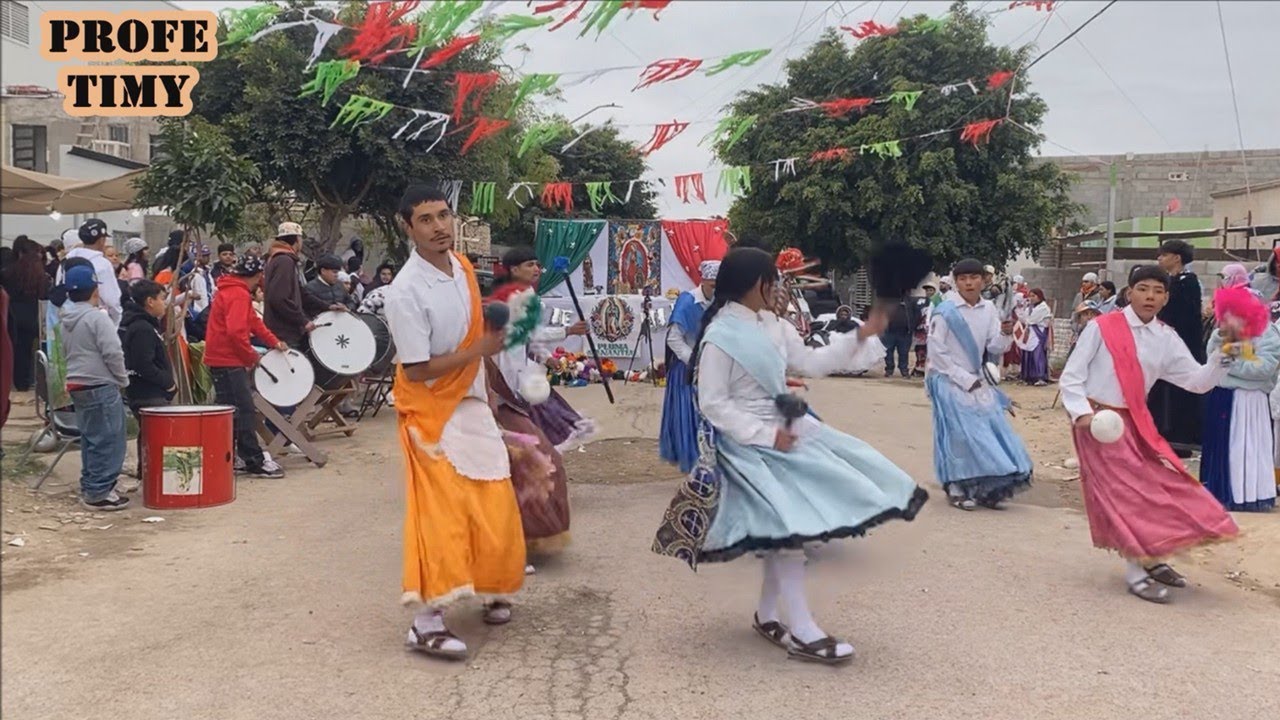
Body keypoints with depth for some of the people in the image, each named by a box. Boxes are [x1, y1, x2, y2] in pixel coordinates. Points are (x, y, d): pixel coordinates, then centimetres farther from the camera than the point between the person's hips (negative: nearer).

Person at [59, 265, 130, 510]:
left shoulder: (67, 320, 12)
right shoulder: (97, 317, -14)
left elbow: (66, 352, 21)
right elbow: (113, 353, -19)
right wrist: (122, 379, -6)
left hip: (77, 386, 9)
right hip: (101, 387, -9)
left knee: (90, 439, 18)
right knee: (108, 440, -4)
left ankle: (89, 488, 24)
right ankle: (99, 492, -3)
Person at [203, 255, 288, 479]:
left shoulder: (230, 291, 17)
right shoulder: (239, 295, -16)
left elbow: (253, 321, 23)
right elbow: (236, 331, -26)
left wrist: (274, 342, 21)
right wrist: (251, 356, -14)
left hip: (220, 360, 11)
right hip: (229, 362, -11)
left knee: (231, 411, 15)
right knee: (245, 411, -9)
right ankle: (255, 462, -9)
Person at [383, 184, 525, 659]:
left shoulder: (463, 266, 3)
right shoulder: (406, 291, -20)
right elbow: (416, 370, -21)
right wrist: (480, 349, -21)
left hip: (471, 404, 7)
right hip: (432, 412, -7)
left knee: (493, 508, 11)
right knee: (441, 513, -11)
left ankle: (491, 593, 31)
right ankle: (426, 623, -6)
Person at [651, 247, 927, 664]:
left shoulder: (773, 328, 8)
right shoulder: (719, 337, -15)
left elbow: (813, 363, 15)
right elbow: (712, 404, -16)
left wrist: (861, 336, 7)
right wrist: (766, 434, -19)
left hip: (786, 430, 8)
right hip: (751, 443, -8)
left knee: (786, 530, 10)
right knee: (788, 527, -12)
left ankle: (767, 615, 25)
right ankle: (802, 632, -3)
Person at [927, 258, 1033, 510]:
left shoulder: (989, 310, 1)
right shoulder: (945, 312, -13)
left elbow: (995, 348, 3)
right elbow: (937, 352, -11)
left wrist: (1005, 334, -19)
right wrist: (964, 379, -13)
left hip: (978, 381, 5)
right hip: (950, 381, -5)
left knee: (991, 429, 2)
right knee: (960, 434, -6)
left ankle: (986, 489, 12)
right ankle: (957, 490, 6)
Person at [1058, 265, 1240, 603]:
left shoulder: (1166, 339, 4)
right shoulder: (1102, 327, -10)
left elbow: (1198, 381, 2)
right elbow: (1071, 376, -9)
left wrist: (1222, 356, -13)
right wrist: (1081, 412, -21)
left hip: (1135, 422, 6)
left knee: (1154, 482, 10)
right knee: (1125, 490, -5)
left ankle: (1151, 560, 30)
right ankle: (1135, 573, 5)